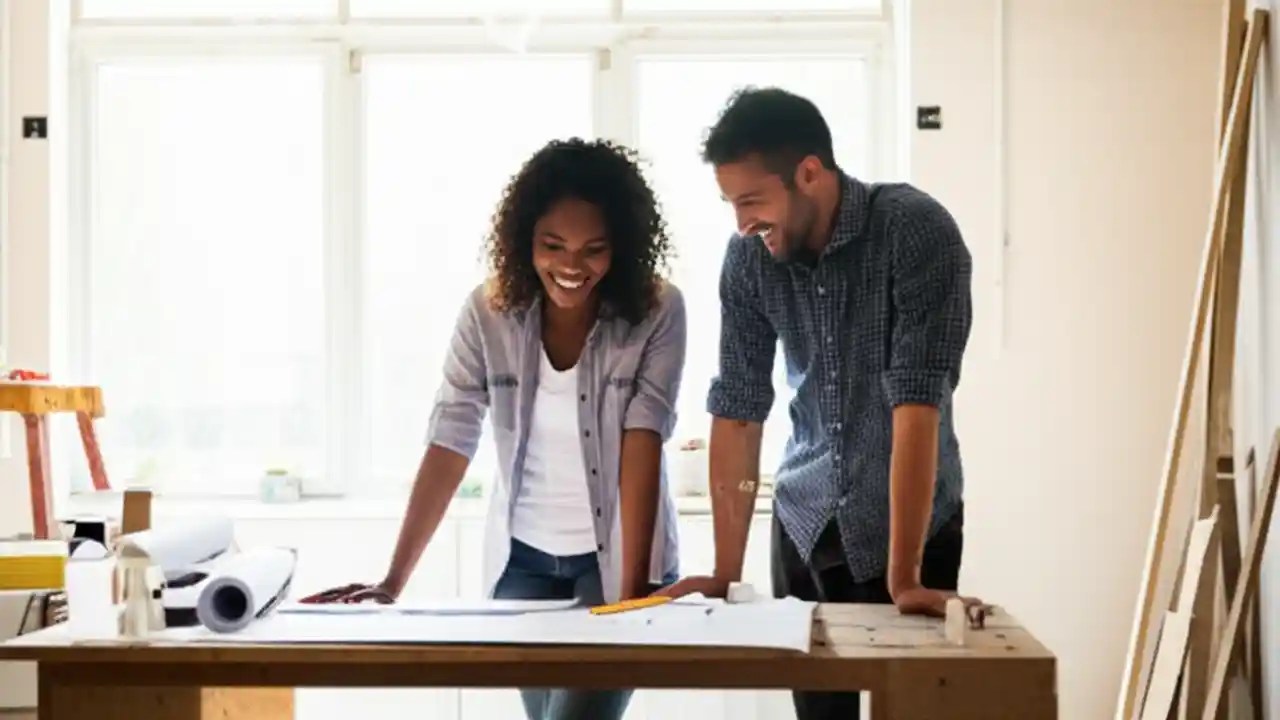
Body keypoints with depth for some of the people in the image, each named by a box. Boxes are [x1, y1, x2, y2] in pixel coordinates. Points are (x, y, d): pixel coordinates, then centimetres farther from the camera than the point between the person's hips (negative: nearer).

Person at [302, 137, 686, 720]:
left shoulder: (657, 313, -14)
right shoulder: (488, 312, -8)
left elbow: (642, 445, -19)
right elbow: (449, 444, -10)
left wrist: (633, 586, -25)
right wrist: (393, 580, -15)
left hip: (618, 556, -3)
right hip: (523, 558, 3)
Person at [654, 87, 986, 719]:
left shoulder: (916, 232, -22)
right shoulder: (748, 257, -8)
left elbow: (917, 405, -27)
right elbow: (737, 411, -5)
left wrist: (902, 577, -30)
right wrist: (727, 571, -8)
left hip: (911, 520, -4)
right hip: (805, 524, 4)